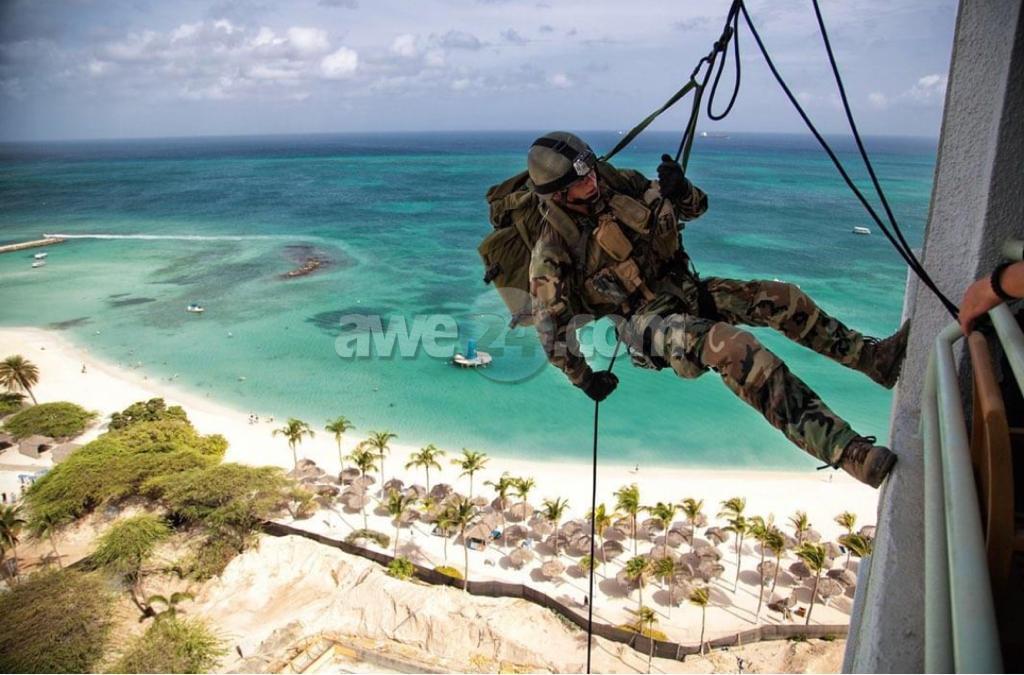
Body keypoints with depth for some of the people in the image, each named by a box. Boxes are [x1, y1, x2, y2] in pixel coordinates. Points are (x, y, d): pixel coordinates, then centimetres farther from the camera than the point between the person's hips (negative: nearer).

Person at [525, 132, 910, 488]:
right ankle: (845, 449, -38)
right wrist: (581, 377, -5)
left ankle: (875, 358, 12)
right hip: (644, 321, -7)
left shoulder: (619, 183, -1)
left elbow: (697, 207, 10)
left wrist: (680, 191, -14)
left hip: (683, 290, 7)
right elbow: (550, 324, -11)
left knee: (783, 298, -5)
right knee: (732, 346, -33)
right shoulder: (553, 248, -17)